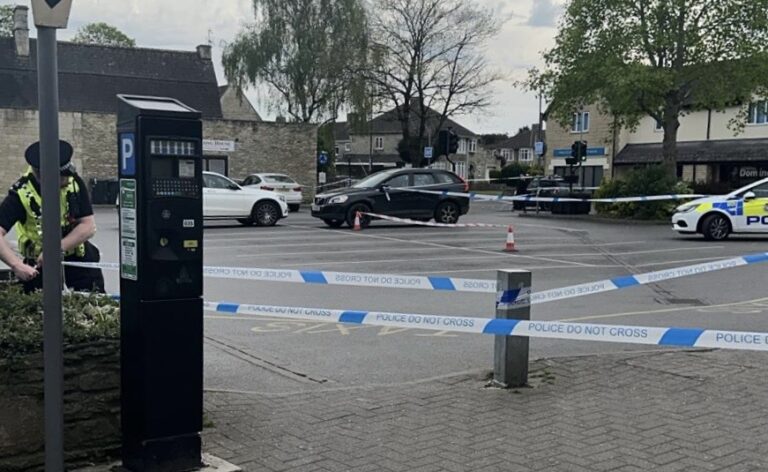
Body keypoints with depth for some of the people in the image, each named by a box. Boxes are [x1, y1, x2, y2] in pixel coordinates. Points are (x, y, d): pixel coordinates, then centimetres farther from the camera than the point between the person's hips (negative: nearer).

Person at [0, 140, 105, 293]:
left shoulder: (74, 182, -14)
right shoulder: (21, 193, -19)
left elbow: (89, 226, -14)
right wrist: (17, 265, -40)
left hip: (79, 258, 2)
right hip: (38, 265, -2)